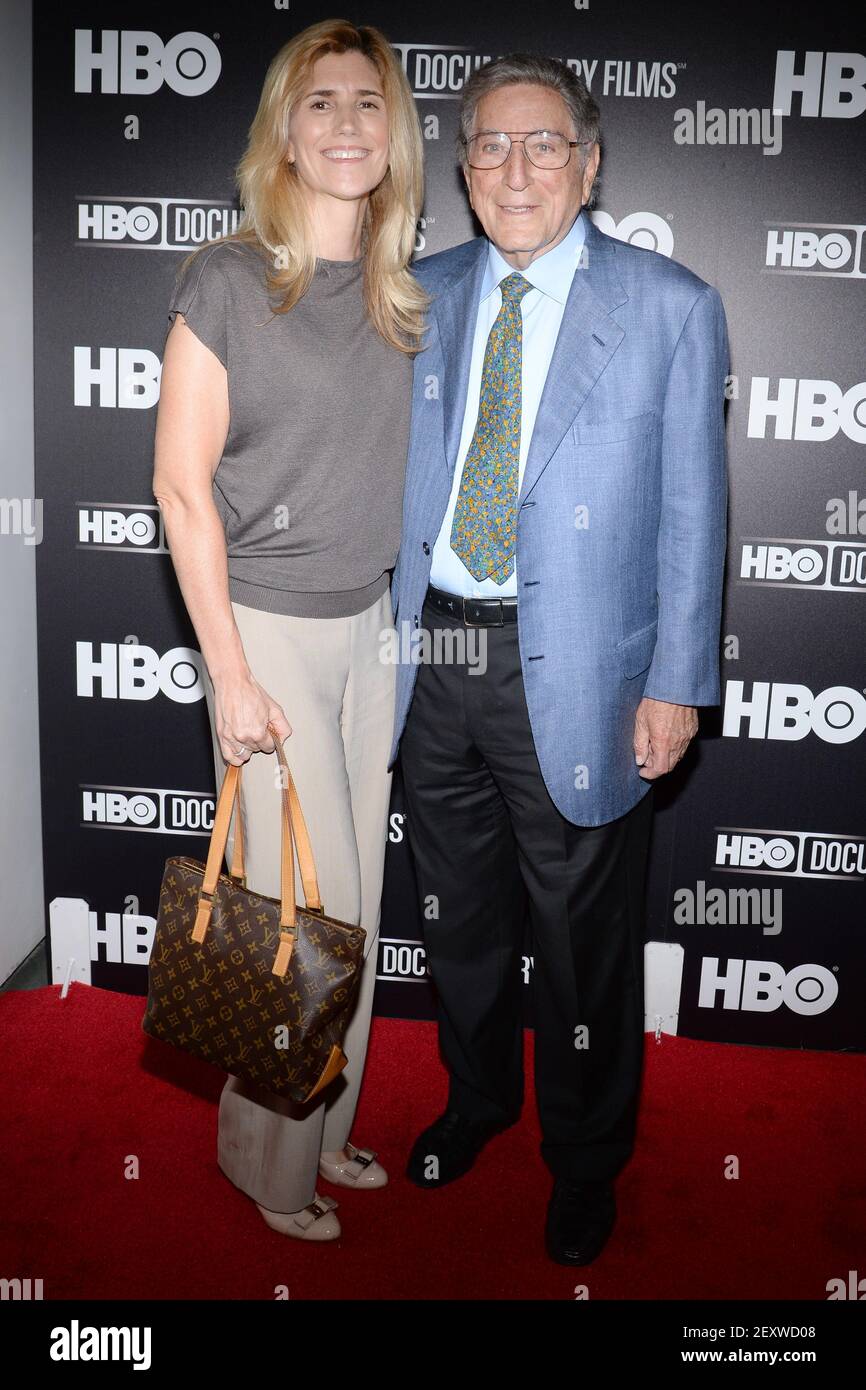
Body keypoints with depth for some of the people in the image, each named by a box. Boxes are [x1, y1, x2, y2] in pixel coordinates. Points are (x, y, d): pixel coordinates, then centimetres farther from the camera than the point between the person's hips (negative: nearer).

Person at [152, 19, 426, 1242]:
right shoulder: (227, 281, -9)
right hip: (270, 627, -6)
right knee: (304, 905, 0)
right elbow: (182, 483, -12)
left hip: (371, 623, 6)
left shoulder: (402, 296, 8)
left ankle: (326, 1128, 33)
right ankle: (271, 1157, 23)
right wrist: (229, 671, -15)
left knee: (355, 897, 13)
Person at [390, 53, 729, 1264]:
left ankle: (585, 1156, 35)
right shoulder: (424, 297, 8)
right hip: (433, 654, 4)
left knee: (583, 938, 10)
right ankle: (478, 1096, 46)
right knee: (460, 913, 20)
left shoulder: (670, 306, -4)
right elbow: (397, 469, 12)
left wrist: (679, 683, -9)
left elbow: (691, 511, -6)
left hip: (573, 673, -4)